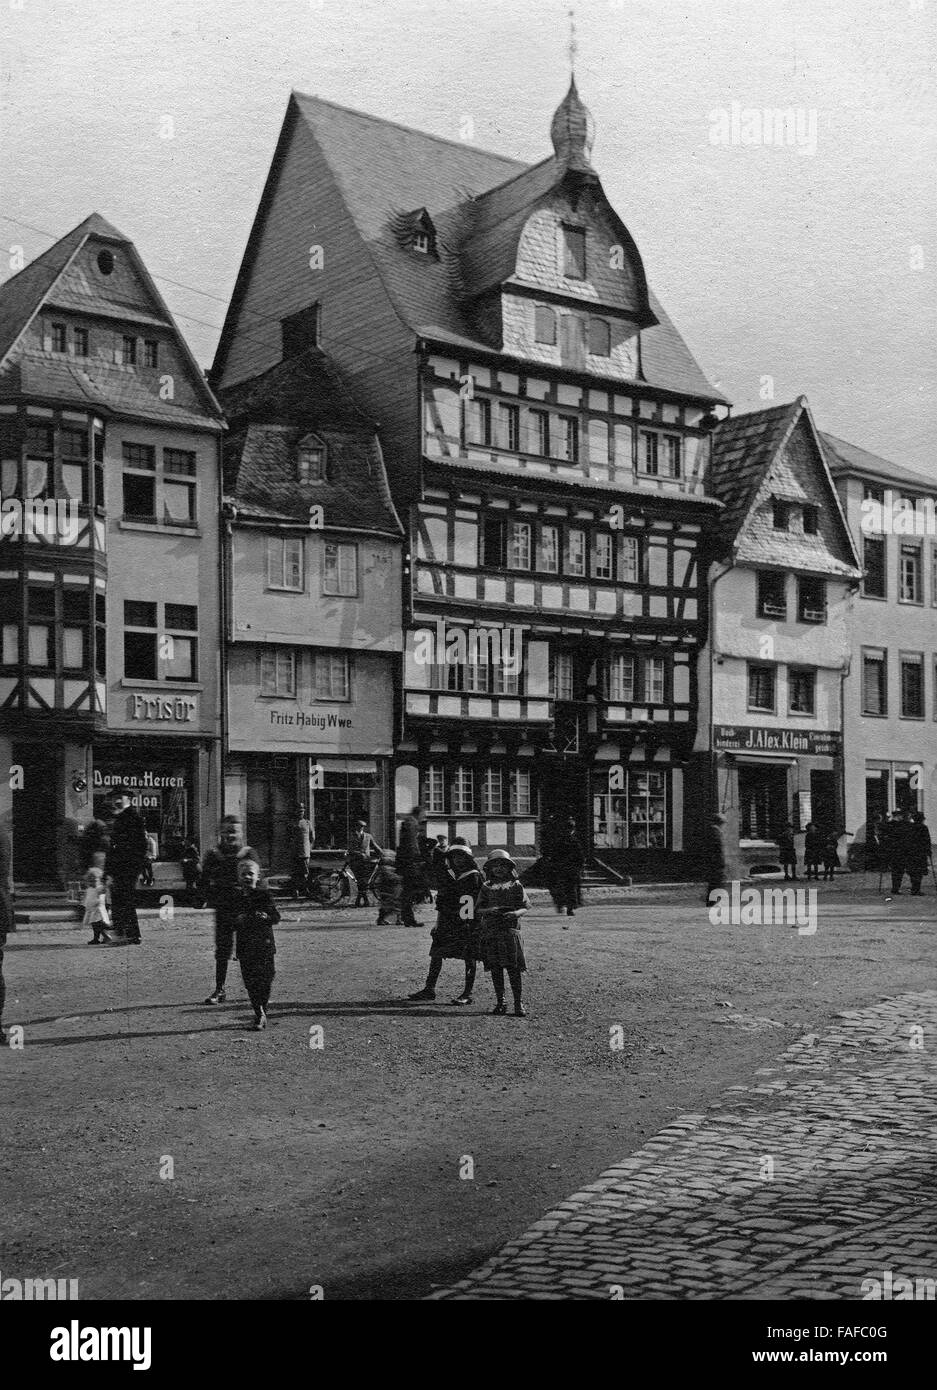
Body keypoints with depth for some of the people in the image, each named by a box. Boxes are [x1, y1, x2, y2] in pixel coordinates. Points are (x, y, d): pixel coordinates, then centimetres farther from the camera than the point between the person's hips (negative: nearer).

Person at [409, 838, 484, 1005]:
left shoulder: (475, 877, -6)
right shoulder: (445, 876, 9)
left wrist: (480, 925, -8)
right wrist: (438, 923, 14)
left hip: (469, 924, -5)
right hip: (447, 923, 5)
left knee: (469, 958, 0)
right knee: (436, 954, 5)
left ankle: (467, 994, 7)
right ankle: (429, 989, 14)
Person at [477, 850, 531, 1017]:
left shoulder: (516, 886, 5)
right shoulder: (486, 887, 9)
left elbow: (525, 907, 4)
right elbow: (478, 909, 7)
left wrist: (516, 913, -18)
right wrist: (491, 910, -14)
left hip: (510, 930, -2)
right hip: (490, 932, 2)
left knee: (513, 968, -6)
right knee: (495, 968, 5)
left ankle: (518, 1003, -1)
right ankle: (500, 1002, 14)